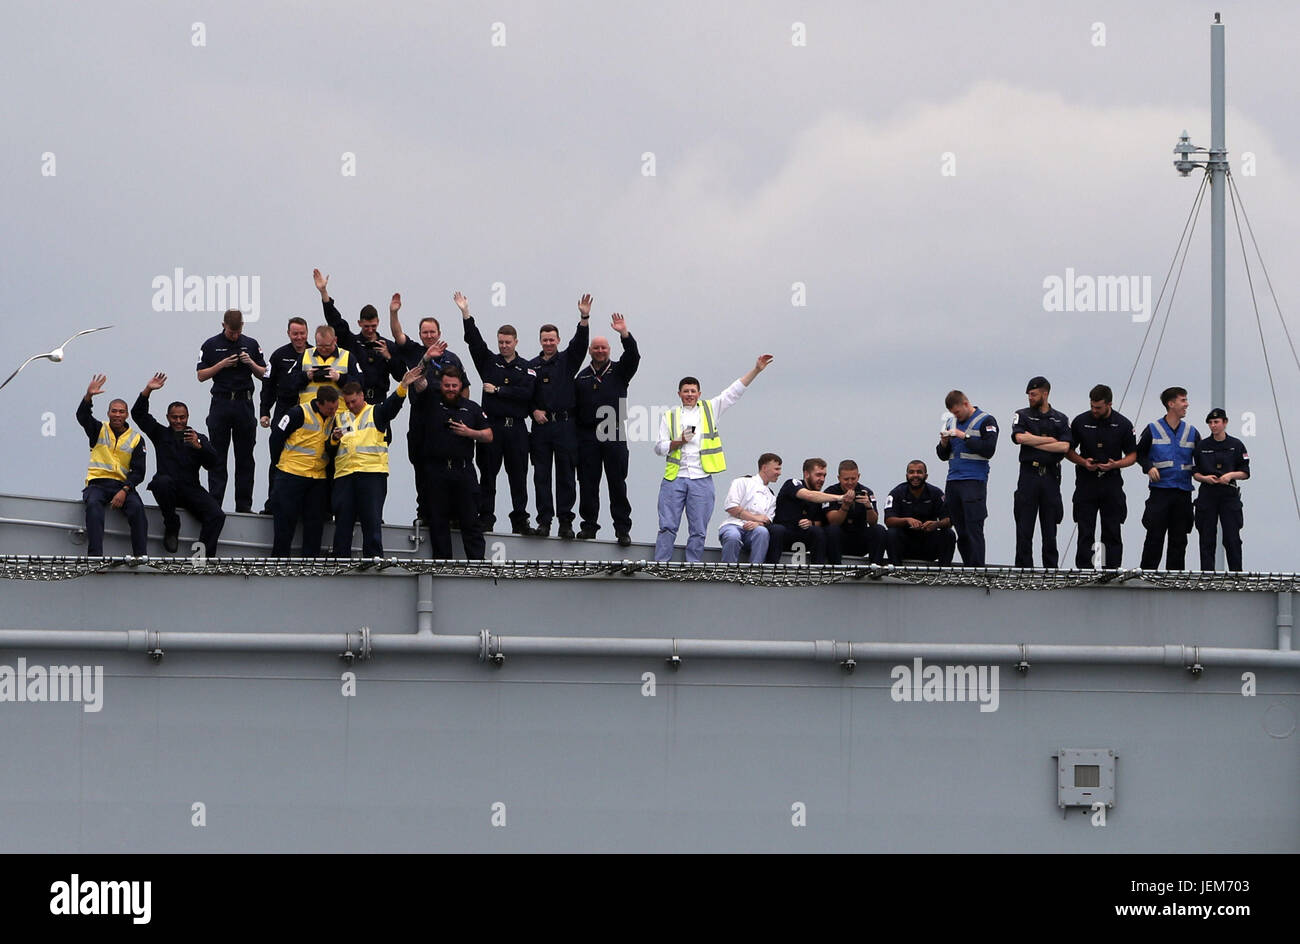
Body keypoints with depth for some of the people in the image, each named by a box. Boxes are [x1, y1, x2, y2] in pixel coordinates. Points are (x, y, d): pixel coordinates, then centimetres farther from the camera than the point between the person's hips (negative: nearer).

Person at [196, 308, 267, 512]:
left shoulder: (251, 345, 7)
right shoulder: (211, 345, 2)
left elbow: (263, 375, 9)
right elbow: (201, 375, 1)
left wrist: (251, 363, -9)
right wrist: (222, 365, -12)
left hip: (244, 403, 2)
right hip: (221, 403, -1)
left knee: (245, 457, 2)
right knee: (217, 457, -2)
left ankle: (244, 505, 5)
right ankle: (214, 502, -1)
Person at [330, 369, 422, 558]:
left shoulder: (376, 413, 10)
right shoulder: (340, 419, 20)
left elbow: (393, 405, -10)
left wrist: (403, 386, -28)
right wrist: (334, 438, -4)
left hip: (372, 473, -4)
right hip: (344, 476, 4)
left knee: (372, 520, -7)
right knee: (343, 521, 4)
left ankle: (373, 558, -8)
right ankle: (340, 561, 7)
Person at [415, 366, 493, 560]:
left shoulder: (472, 408, 12)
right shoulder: (431, 403, 7)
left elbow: (489, 436, 12)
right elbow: (420, 382, -7)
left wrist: (469, 433, -6)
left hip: (464, 470, 0)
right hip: (436, 470, 0)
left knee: (470, 520, -1)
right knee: (438, 522, 3)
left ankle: (477, 562, -1)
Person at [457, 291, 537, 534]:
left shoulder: (526, 368, 8)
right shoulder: (489, 361, 11)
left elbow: (526, 393, -6)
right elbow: (474, 341, -1)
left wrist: (498, 390, -7)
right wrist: (466, 314, -10)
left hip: (516, 428, -1)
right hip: (492, 424, 1)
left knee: (518, 476, 2)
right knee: (487, 474, -1)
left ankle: (520, 521, 5)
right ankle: (485, 518, 2)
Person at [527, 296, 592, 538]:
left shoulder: (567, 361, 7)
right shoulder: (532, 366, 11)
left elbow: (579, 344, -9)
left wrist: (584, 318, -23)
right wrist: (534, 411, -5)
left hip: (565, 425, -1)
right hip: (541, 425, 1)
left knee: (566, 475, -1)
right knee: (541, 475, 2)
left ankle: (565, 521, 3)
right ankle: (544, 520, 6)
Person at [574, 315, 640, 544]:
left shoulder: (619, 371, 10)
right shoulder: (582, 376, 13)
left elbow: (633, 357, -9)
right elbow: (573, 406, 10)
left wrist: (624, 334, -21)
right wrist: (573, 436, 3)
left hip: (614, 435, -2)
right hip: (588, 436, 2)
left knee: (617, 482, -2)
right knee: (588, 483, 3)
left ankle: (622, 529, -1)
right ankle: (589, 525, 10)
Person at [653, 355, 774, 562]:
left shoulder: (709, 410, 12)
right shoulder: (670, 416, 11)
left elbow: (735, 392, 8)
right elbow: (659, 447, 7)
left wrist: (756, 370, 0)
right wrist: (680, 442, -10)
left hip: (701, 480, 1)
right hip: (674, 477, -1)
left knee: (698, 531, 1)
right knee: (667, 527, -3)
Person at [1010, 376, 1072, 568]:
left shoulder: (1061, 419, 10)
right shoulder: (1023, 415, 8)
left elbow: (1065, 446, -5)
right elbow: (1020, 437, -11)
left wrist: (1035, 443, -6)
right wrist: (1049, 440, -5)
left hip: (1051, 475, 1)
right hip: (1029, 474, -1)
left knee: (1050, 528, 4)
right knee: (1024, 528, -3)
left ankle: (1051, 569, 6)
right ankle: (1023, 568, -1)